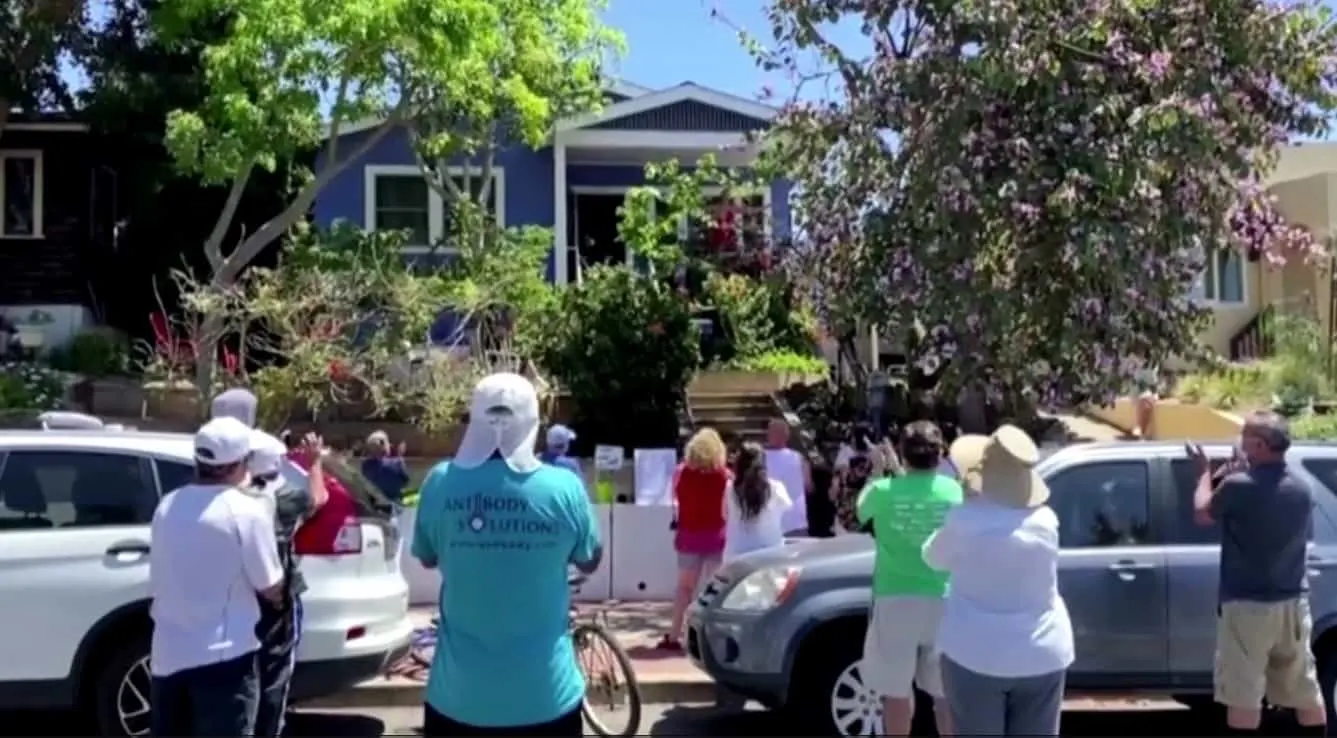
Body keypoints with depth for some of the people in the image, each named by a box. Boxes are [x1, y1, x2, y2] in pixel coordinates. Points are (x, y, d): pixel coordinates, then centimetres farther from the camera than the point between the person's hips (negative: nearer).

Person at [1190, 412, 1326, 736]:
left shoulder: (1238, 486, -17)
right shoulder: (1301, 489, 3)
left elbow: (1202, 514, 0)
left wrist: (1205, 472, 17)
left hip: (1247, 605, -6)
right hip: (1293, 602, 6)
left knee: (1244, 695, 0)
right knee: (1305, 690, 15)